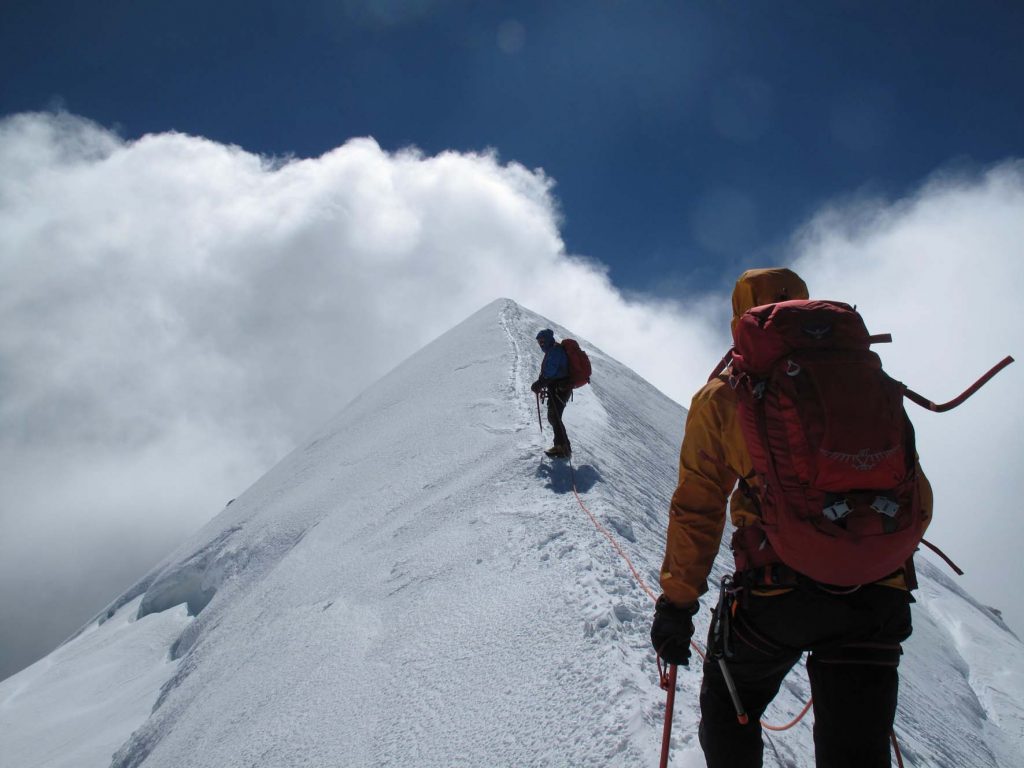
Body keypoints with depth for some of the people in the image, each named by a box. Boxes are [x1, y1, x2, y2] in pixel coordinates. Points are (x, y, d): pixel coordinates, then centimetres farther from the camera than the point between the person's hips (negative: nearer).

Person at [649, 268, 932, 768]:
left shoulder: (723, 397, 3)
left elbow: (697, 508, 1)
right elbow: (915, 498, 15)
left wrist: (676, 601, 6)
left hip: (777, 593, -3)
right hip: (875, 600, 3)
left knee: (727, 713, 22)